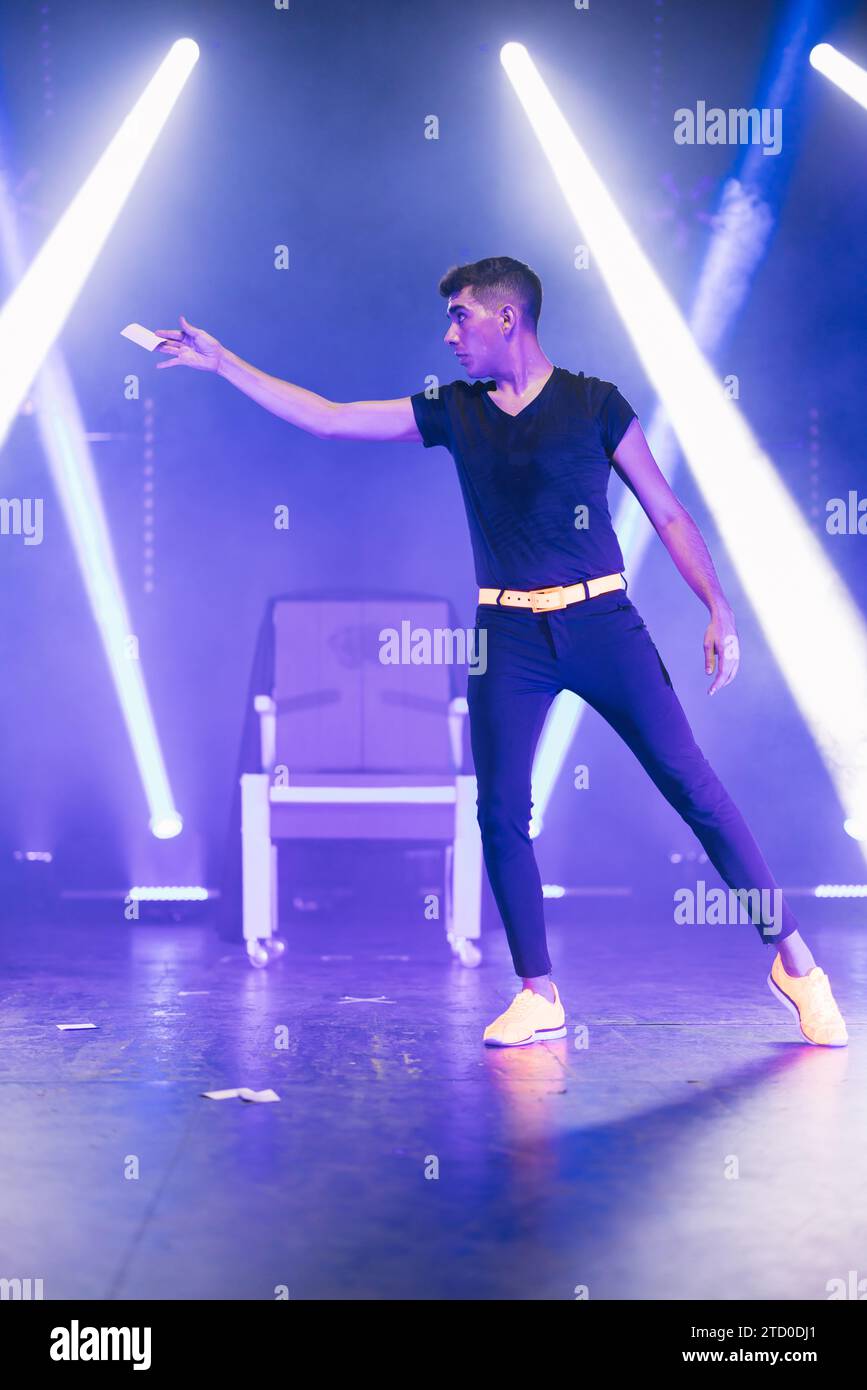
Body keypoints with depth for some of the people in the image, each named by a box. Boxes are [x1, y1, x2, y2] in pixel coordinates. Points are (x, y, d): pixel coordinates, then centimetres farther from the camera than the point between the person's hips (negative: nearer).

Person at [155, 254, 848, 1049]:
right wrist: (222, 363, 11)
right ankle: (539, 996, 9)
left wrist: (719, 610, -6)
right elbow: (327, 419, 12)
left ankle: (793, 962, 4)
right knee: (500, 812, -4)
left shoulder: (594, 404, 1)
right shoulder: (453, 413, 10)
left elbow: (668, 513, 3)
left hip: (601, 619, -3)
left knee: (692, 786, -6)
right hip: (509, 633, 3)